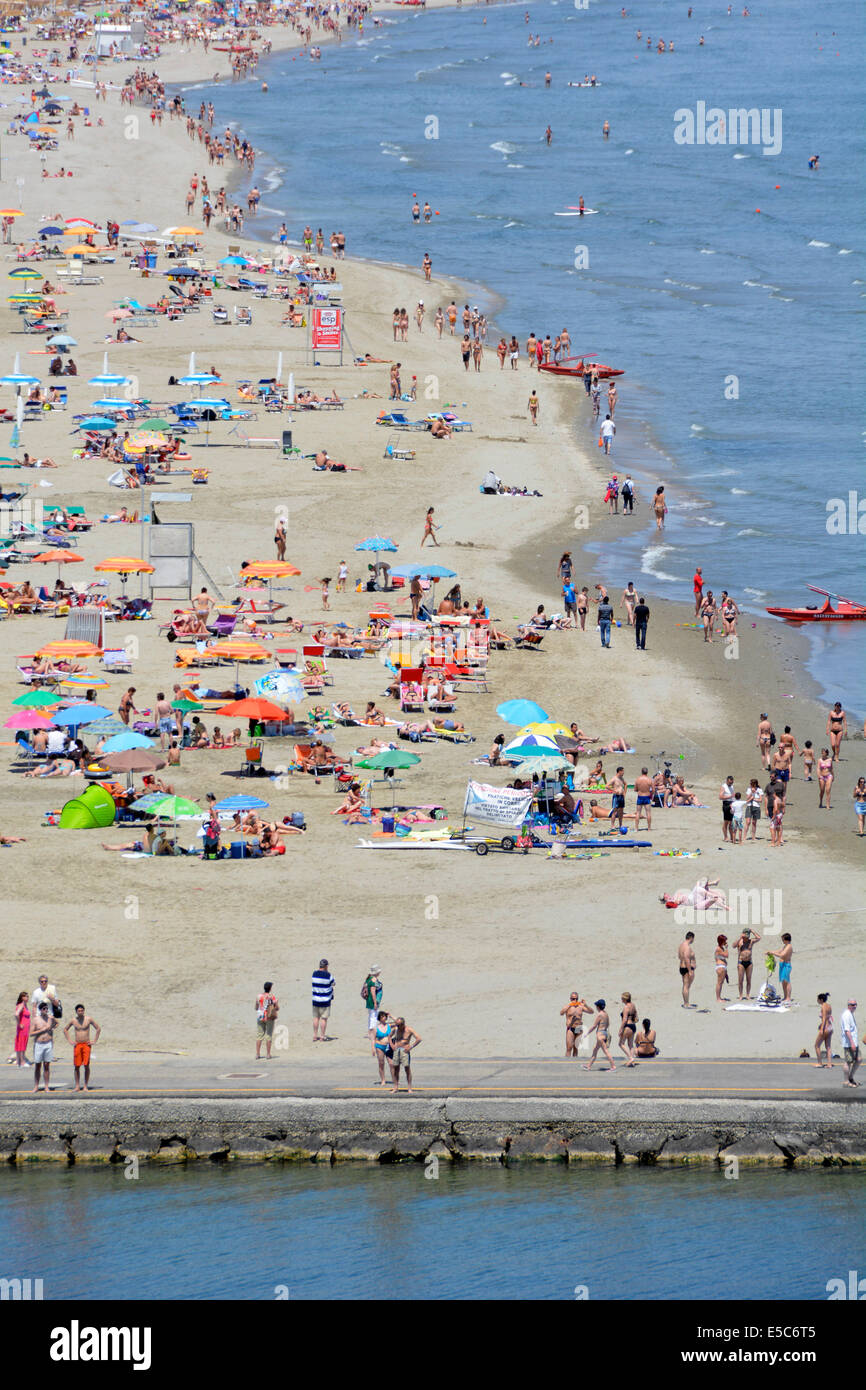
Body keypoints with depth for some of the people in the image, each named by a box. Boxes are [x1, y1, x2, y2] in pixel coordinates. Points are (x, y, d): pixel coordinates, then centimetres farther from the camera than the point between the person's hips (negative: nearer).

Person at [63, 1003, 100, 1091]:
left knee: (86, 1065, -8)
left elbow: (98, 1029, 5)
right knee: (76, 1066, -1)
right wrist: (69, 1041, 7)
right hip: (77, 1045, 2)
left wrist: (94, 1041, -1)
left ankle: (85, 1086, -3)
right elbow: (65, 1030, 18)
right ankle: (77, 1086, 7)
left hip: (86, 1045, -2)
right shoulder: (73, 1020, 4)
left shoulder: (88, 1019, -2)